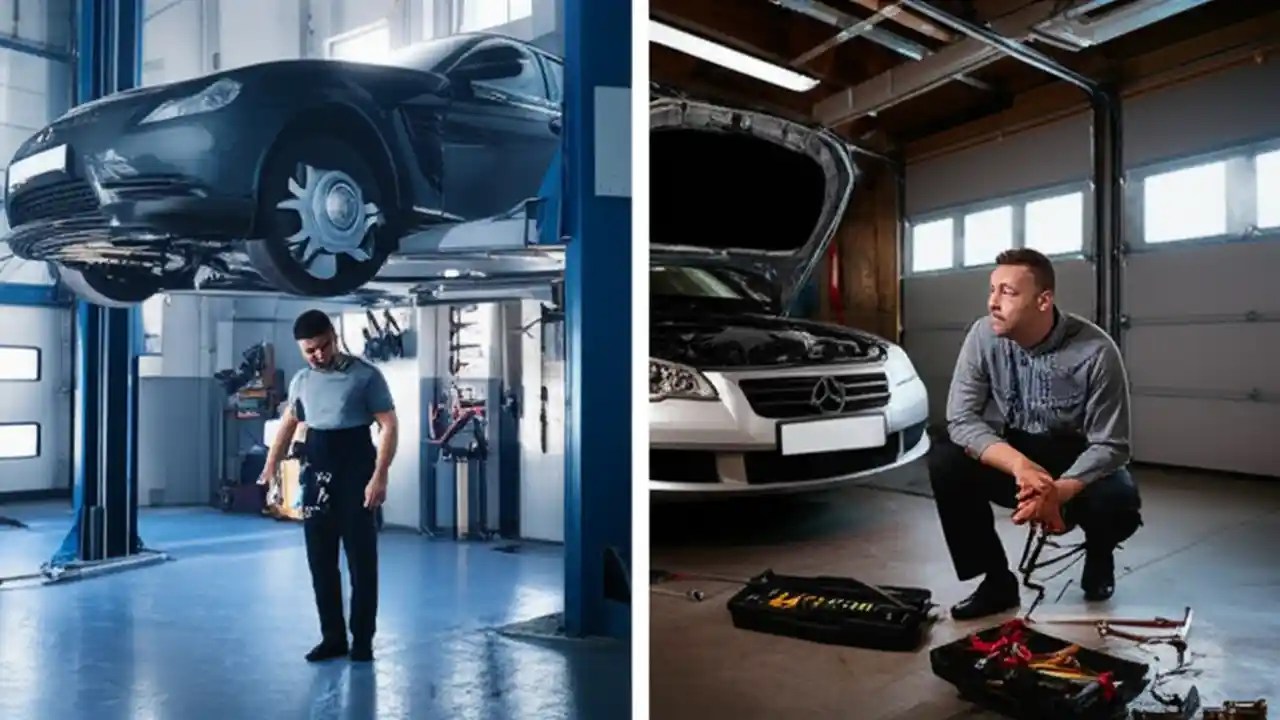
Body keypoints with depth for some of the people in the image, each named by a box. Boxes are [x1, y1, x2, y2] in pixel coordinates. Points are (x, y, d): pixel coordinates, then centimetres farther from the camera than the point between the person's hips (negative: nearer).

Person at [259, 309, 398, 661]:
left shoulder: (366, 375, -7)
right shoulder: (301, 381, 10)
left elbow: (388, 425, -9)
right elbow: (288, 426, 22)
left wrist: (379, 476, -18)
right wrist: (270, 468, 14)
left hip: (355, 472, -5)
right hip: (315, 474, 5)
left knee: (361, 559, 0)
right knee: (320, 560, 8)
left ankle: (362, 639, 11)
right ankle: (333, 637, 20)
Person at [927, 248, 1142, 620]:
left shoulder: (1096, 351, -23)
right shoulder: (984, 335, -17)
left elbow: (1110, 445, -19)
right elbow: (961, 419, -20)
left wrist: (1058, 492, -36)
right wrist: (1020, 466, -37)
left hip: (1075, 460, -2)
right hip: (1010, 453, 2)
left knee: (1118, 506, -32)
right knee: (945, 460, -26)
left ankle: (1098, 556, 9)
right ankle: (997, 582, -10)